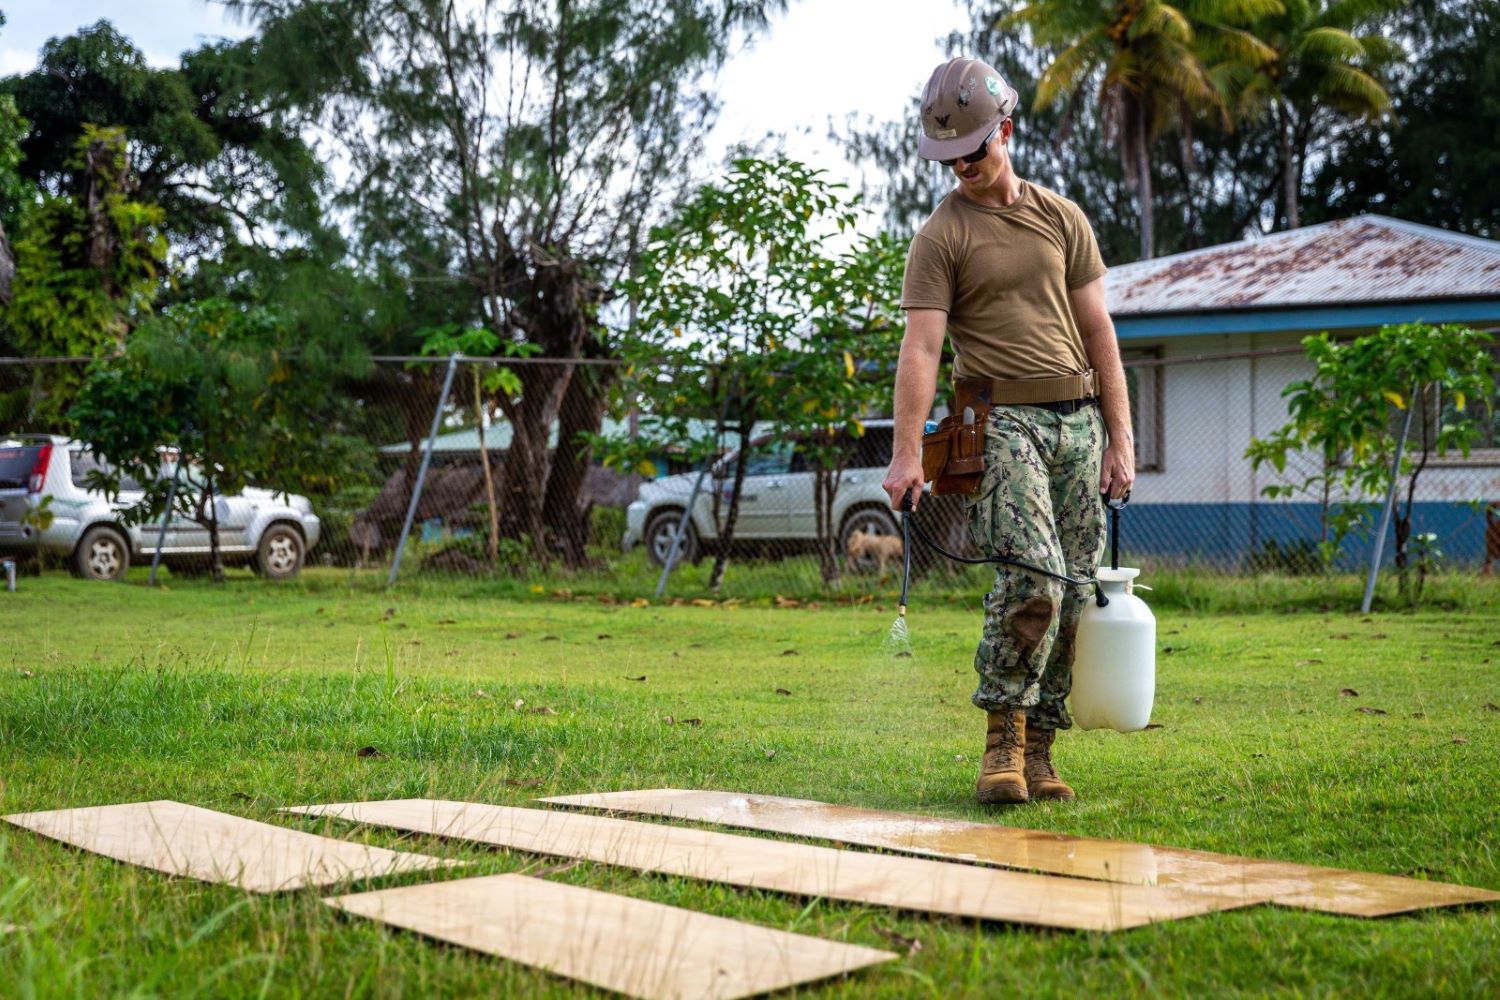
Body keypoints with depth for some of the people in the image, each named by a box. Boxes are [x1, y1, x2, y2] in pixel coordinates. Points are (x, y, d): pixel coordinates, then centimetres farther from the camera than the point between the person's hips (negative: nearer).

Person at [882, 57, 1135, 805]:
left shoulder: (1062, 218, 14)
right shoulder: (941, 236, 2)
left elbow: (1098, 331, 14)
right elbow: (921, 346, -8)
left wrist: (1120, 438, 8)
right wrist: (907, 451, -19)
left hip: (1078, 421, 5)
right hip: (1002, 422, -4)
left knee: (1072, 592, 1)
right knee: (1032, 575, -22)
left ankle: (1038, 750, 9)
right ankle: (1003, 740, -11)